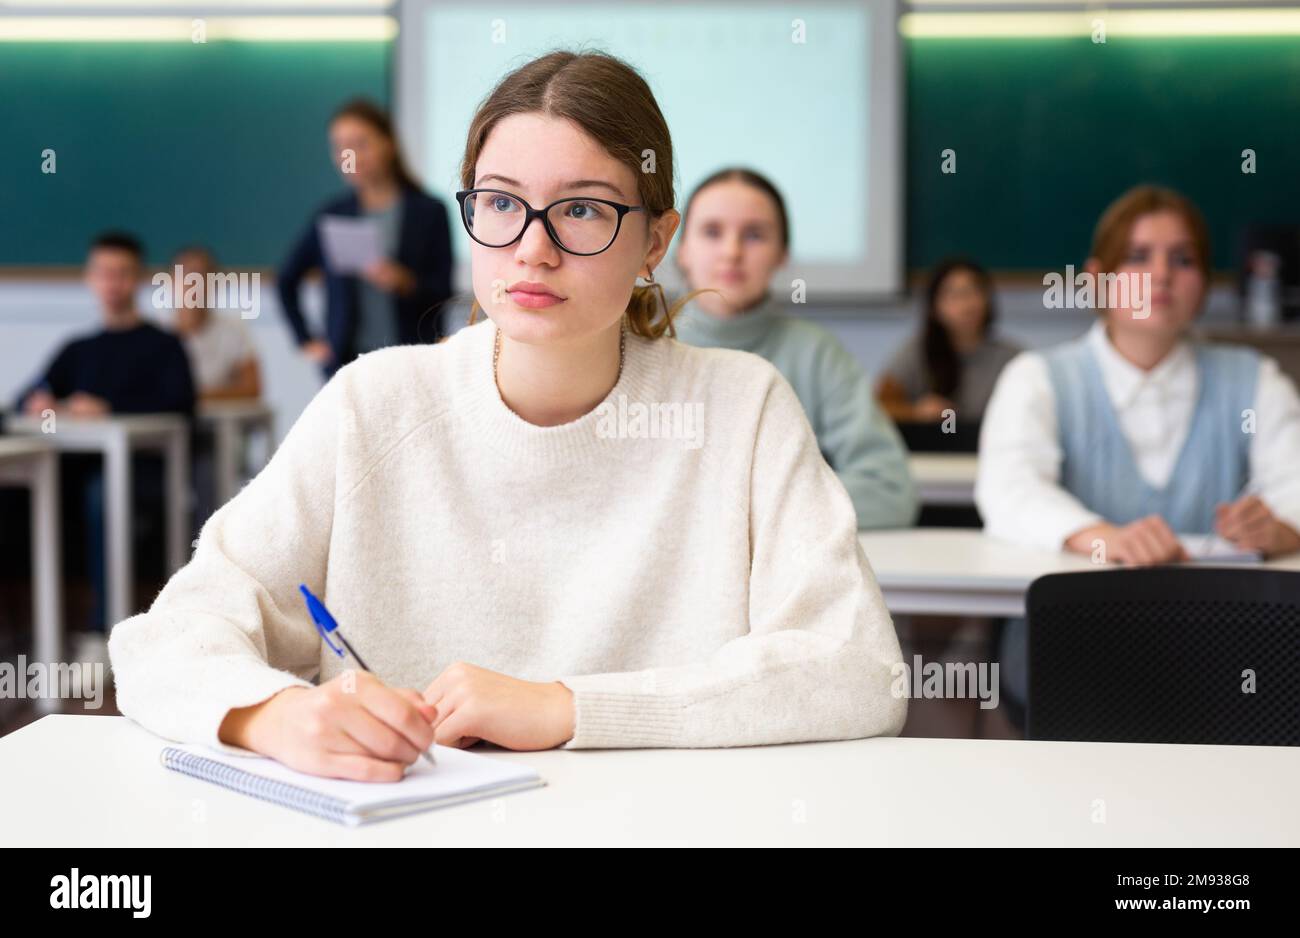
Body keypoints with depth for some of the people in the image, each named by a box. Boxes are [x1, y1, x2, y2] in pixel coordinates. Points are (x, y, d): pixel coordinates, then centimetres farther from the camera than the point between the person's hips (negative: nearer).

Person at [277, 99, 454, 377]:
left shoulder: (429, 212, 3)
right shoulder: (332, 216, 11)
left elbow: (443, 294, 0)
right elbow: (286, 280, 21)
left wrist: (405, 282, -19)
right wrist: (306, 341, 14)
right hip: (348, 364, 2)